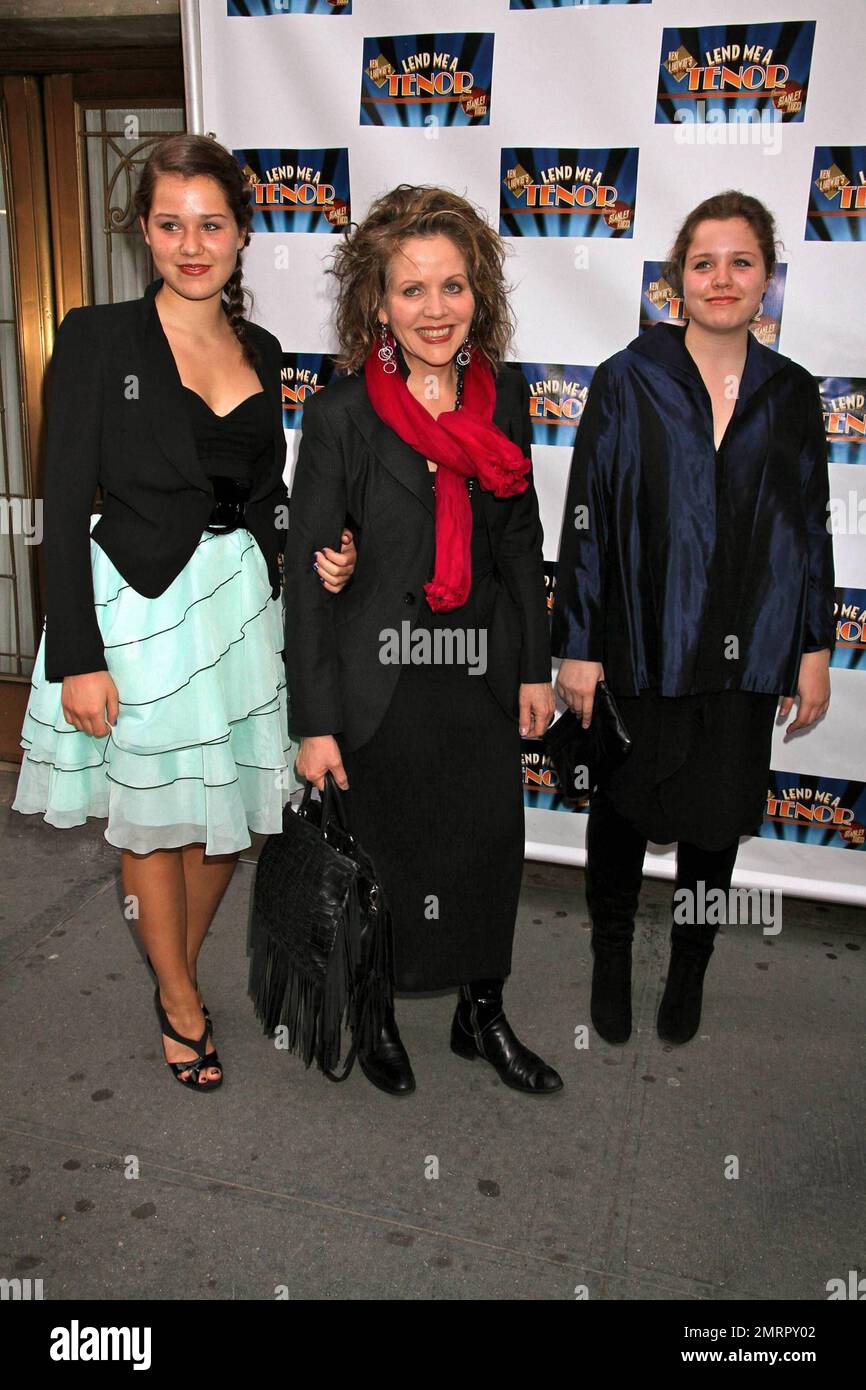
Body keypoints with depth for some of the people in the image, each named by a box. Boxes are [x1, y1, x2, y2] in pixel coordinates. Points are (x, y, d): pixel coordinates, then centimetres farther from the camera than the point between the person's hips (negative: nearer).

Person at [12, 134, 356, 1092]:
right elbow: (64, 507, -10)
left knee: (226, 814, 14)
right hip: (137, 606, -4)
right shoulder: (98, 338, -7)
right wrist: (77, 655, -15)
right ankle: (180, 1003, 34)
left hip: (241, 601, 5)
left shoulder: (260, 352, 8)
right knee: (154, 814, 11)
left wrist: (317, 558, -5)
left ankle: (179, 968, 41)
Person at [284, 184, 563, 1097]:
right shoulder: (341, 414, -13)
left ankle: (482, 1016, 37)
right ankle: (375, 1018, 38)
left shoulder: (502, 395, 0)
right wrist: (314, 722, -12)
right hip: (379, 678, -4)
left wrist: (535, 667, 8)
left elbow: (520, 539, 9)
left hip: (482, 675, 4)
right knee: (383, 856, 12)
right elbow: (307, 569, -11)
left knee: (491, 844, 13)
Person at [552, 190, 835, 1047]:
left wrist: (815, 651, 5)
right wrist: (576, 648, -8)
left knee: (718, 816, 13)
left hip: (746, 654, 3)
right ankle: (611, 959, 34)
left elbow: (810, 528, 8)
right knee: (623, 808, 10)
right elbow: (585, 519, -6)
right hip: (640, 648, -2)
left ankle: (690, 966, 35)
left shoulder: (792, 394, 4)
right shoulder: (627, 382, -5)